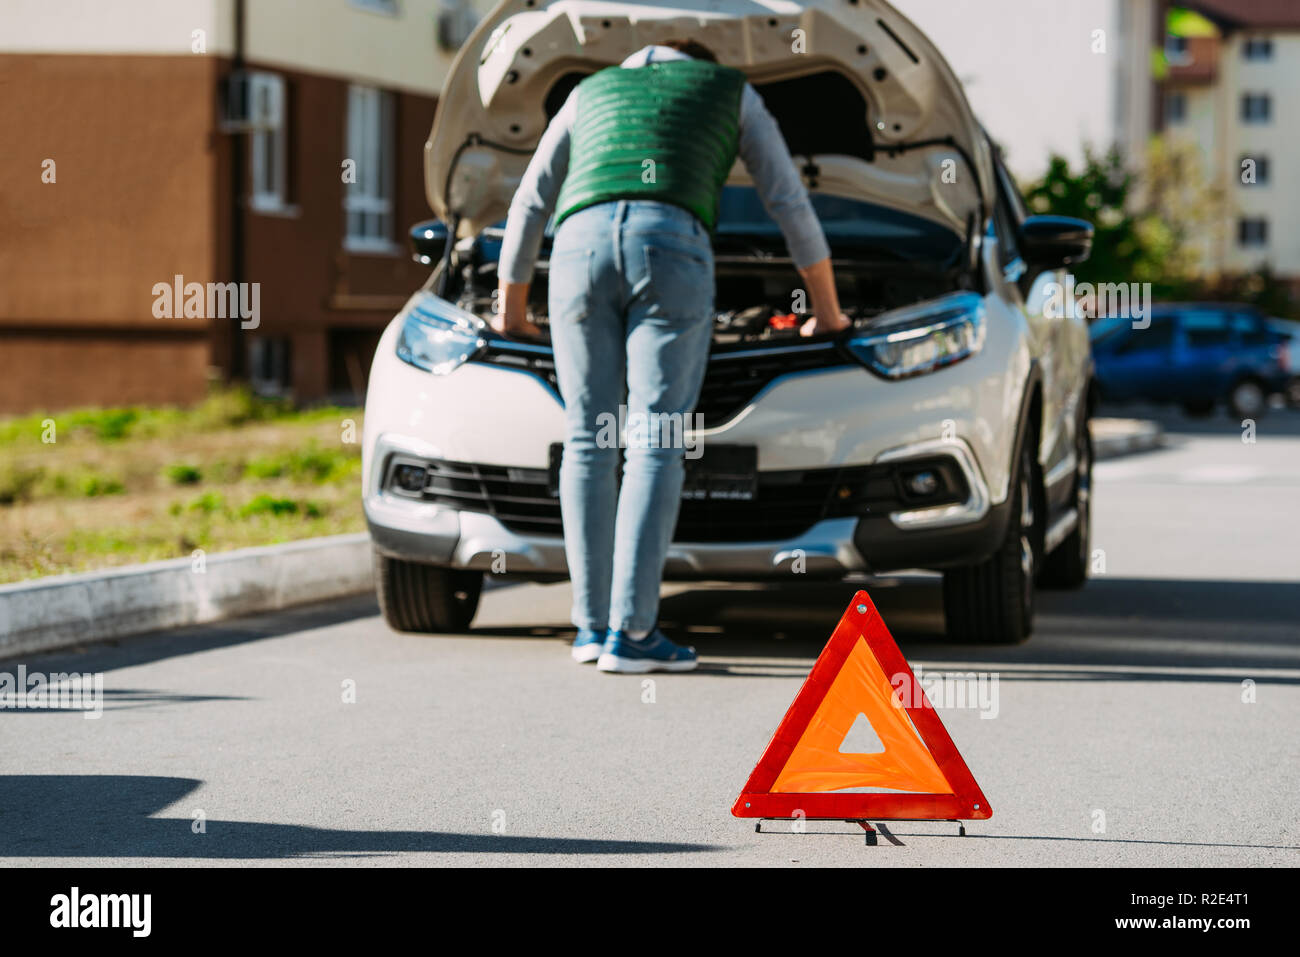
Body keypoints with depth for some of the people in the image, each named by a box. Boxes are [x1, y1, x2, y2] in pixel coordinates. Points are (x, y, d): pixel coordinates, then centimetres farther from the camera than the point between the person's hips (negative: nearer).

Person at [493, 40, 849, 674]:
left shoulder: (591, 92, 36)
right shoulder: (733, 92, 30)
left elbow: (528, 207, 40)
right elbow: (791, 205, 32)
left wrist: (511, 309, 52)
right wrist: (827, 309, 43)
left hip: (581, 242, 3)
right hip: (671, 245, -2)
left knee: (588, 440, 8)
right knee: (655, 443, -4)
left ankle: (592, 624, 8)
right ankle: (631, 633, -10)